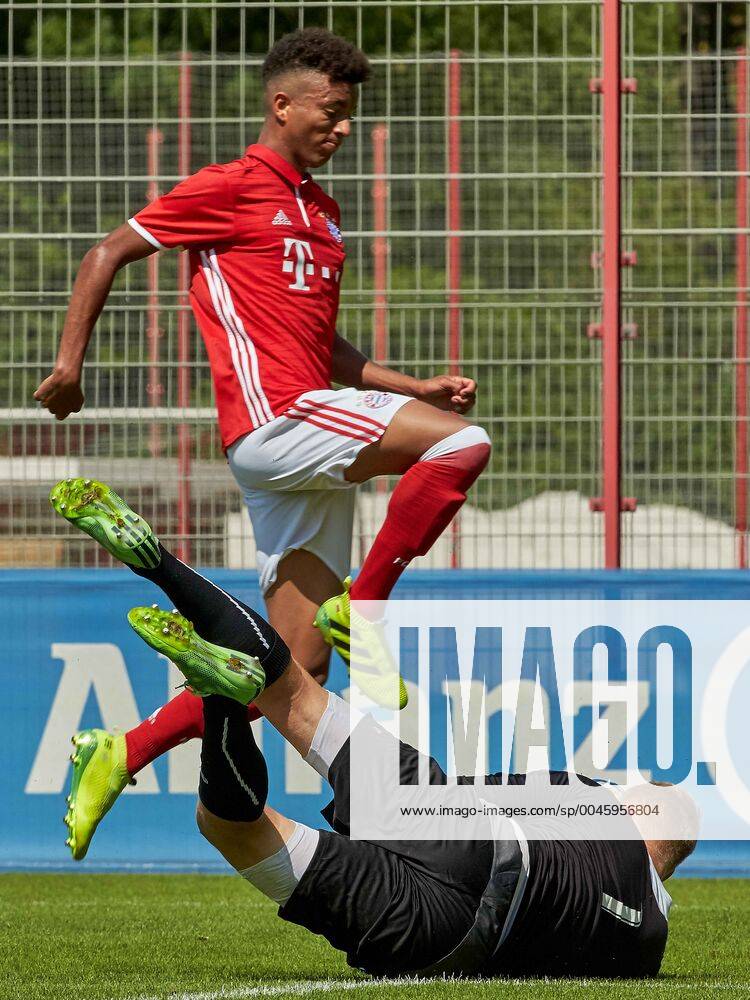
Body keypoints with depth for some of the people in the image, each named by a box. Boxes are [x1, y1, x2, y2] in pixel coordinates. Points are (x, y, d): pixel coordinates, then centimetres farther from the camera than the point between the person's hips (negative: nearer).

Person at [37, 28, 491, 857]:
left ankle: (122, 755, 11)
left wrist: (417, 387, 19)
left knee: (296, 669, 1)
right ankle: (360, 610, -16)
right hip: (272, 417, -8)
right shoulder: (230, 188, 0)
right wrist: (70, 359, -7)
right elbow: (108, 254, 2)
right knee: (463, 445, -24)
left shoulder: (321, 212, 24)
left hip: (312, 445, 8)